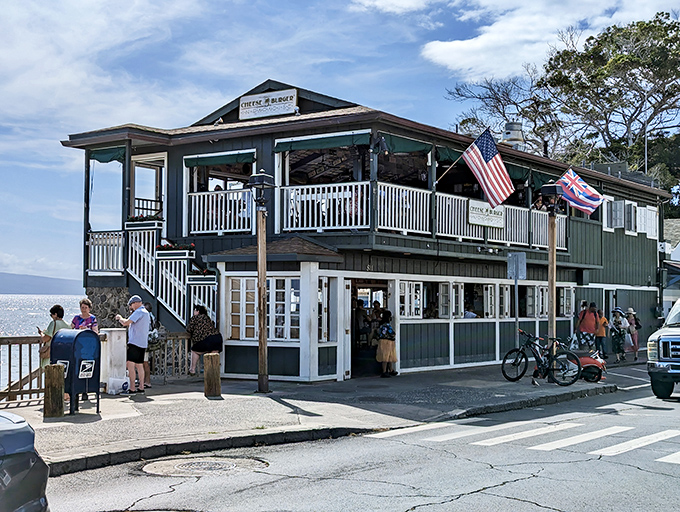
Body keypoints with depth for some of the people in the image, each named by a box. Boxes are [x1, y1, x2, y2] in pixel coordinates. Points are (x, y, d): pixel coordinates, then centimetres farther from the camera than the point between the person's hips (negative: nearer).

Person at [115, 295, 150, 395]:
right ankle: (141, 387, 14)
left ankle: (132, 388, -12)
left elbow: (125, 323, -17)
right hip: (143, 343, 10)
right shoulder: (146, 312, 18)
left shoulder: (139, 312, -12)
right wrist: (123, 319, 21)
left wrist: (120, 318, 2)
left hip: (135, 342, -10)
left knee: (130, 364, -10)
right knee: (139, 365, 13)